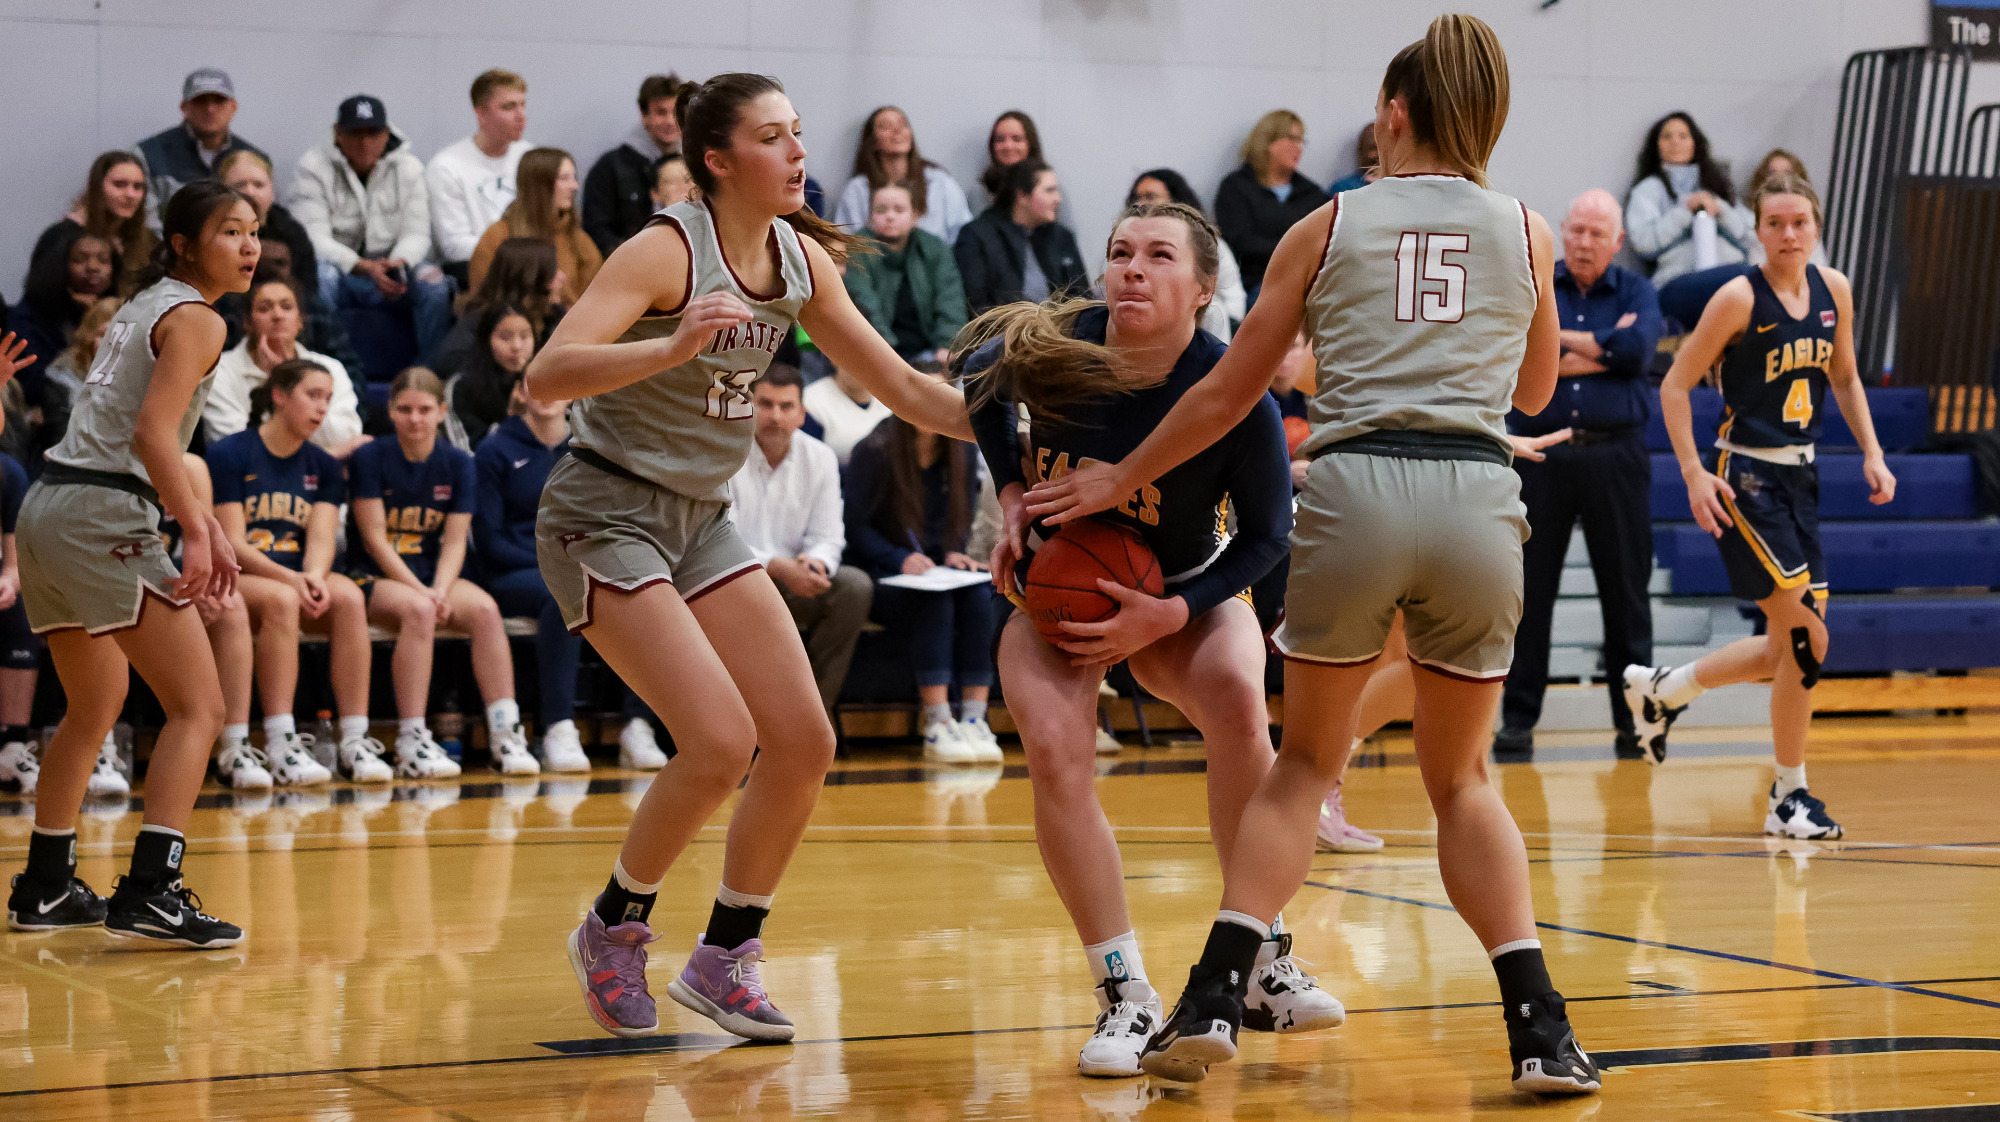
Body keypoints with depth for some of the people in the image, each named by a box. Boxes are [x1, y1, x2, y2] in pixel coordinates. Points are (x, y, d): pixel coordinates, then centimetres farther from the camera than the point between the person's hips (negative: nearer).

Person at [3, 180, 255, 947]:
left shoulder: (144, 305, 22)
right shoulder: (195, 320, -6)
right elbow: (152, 432, -19)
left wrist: (200, 518, 22)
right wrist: (196, 530, -23)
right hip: (104, 516, -10)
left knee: (95, 708, 25)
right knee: (198, 706, -9)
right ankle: (149, 892, -20)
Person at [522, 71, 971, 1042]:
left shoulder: (801, 260, 2)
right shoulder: (670, 249, -19)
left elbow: (905, 388, 9)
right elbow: (546, 377, -29)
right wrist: (673, 347, -43)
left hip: (702, 517, 7)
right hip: (605, 513, -7)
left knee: (803, 743, -1)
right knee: (721, 742, -18)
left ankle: (725, 960, 15)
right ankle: (613, 931, 5)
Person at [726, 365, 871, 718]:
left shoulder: (819, 458, 4)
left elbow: (828, 537, 3)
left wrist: (815, 564, -23)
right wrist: (778, 567, -31)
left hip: (791, 582, 4)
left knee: (856, 586, -21)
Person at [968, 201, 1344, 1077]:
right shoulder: (1046, 348, -22)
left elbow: (1267, 536, -13)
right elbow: (979, 386, 3)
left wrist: (1166, 616, -24)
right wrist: (1011, 496, -7)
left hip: (1180, 593, -1)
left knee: (1236, 702, -31)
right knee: (1055, 752, -25)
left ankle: (1265, 969, -17)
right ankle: (1125, 996, -13)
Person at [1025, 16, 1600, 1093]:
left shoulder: (1328, 228, 11)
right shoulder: (1524, 232, 14)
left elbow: (1227, 393, 14)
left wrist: (1119, 480, 25)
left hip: (1355, 488, -1)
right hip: (1479, 496, 1)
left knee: (1304, 764, 17)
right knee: (1462, 777, 17)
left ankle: (1214, 999, 3)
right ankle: (1539, 1026, 3)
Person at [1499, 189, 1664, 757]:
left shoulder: (1636, 292, 9)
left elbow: (1638, 348, -12)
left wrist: (1563, 340, -6)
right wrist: (1605, 350, -8)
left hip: (1615, 458, 0)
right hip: (1540, 454, 0)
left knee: (1626, 592, 3)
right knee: (1529, 590, 2)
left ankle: (1632, 718, 10)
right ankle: (1518, 717, 9)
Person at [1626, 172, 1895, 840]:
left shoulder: (1834, 291, 5)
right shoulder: (1740, 298, -13)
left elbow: (1844, 378, 20)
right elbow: (1675, 386, -9)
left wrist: (1872, 453, 9)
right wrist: (1694, 472, -16)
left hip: (1799, 476, 7)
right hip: (1744, 479, -7)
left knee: (1789, 649, 8)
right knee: (1806, 641, -11)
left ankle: (1660, 691, 29)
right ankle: (1790, 797, 2)